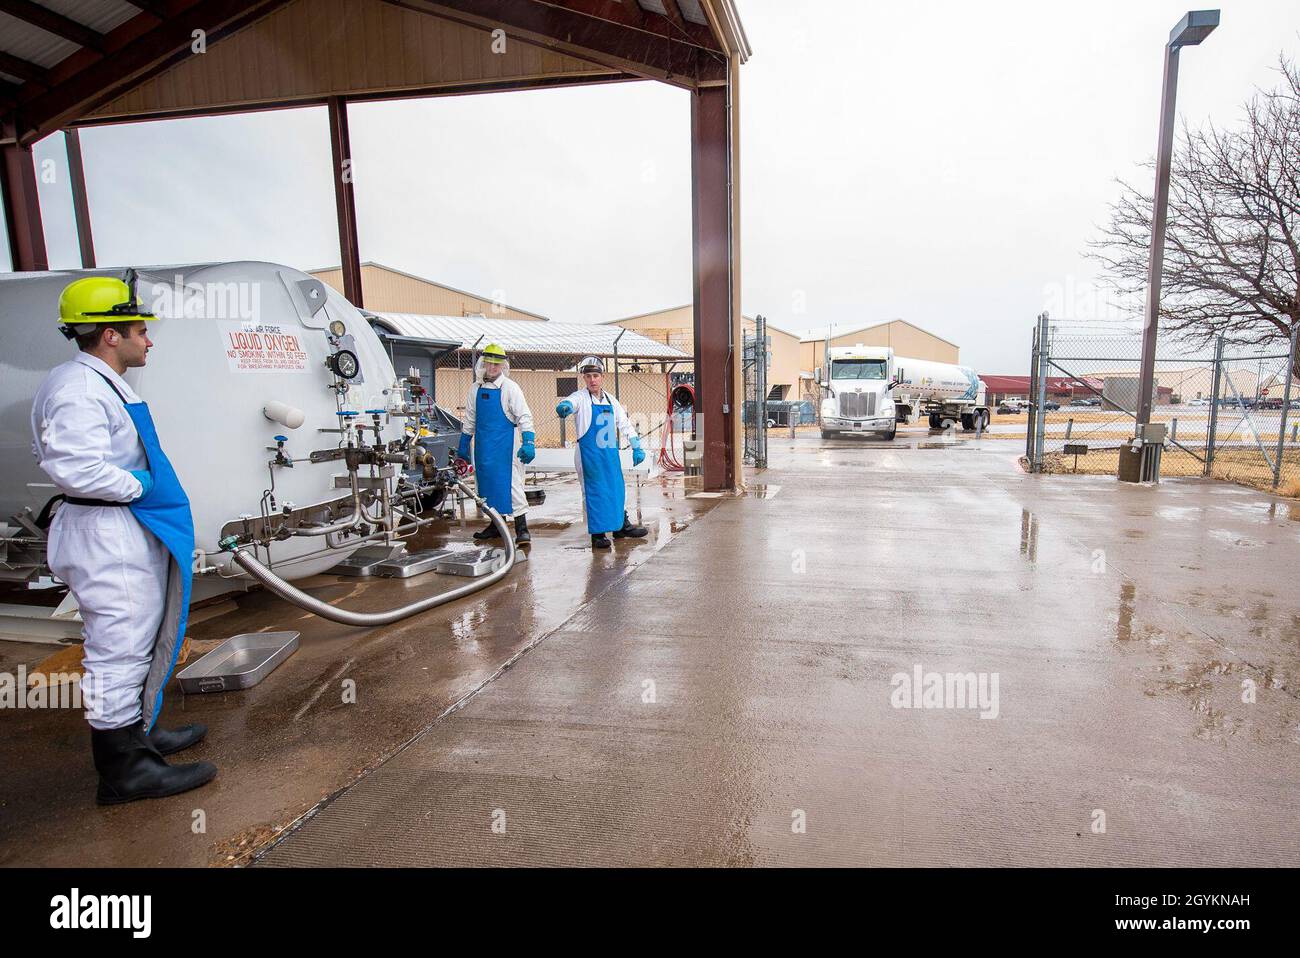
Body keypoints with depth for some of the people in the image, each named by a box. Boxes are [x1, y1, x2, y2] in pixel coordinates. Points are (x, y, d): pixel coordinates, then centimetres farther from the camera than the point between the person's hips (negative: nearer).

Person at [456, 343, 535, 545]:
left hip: (505, 442, -6)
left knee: (511, 483, -9)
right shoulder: (476, 388, 12)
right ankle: (496, 525, 23)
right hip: (483, 444, 6)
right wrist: (463, 443, 20)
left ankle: (521, 528, -6)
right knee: (487, 482, 11)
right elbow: (469, 419, 20)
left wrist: (528, 442, -19)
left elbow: (524, 416, -8)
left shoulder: (510, 388, -4)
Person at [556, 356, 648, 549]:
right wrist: (565, 407, -54)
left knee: (617, 488, 13)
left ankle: (622, 526, 28)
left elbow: (625, 424, 18)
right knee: (594, 492, -2)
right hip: (589, 455, -5)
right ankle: (597, 533, 8)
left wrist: (636, 447, 14)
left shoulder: (611, 400, 11)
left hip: (610, 453, 5)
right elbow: (572, 402, -30)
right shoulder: (581, 398, -5)